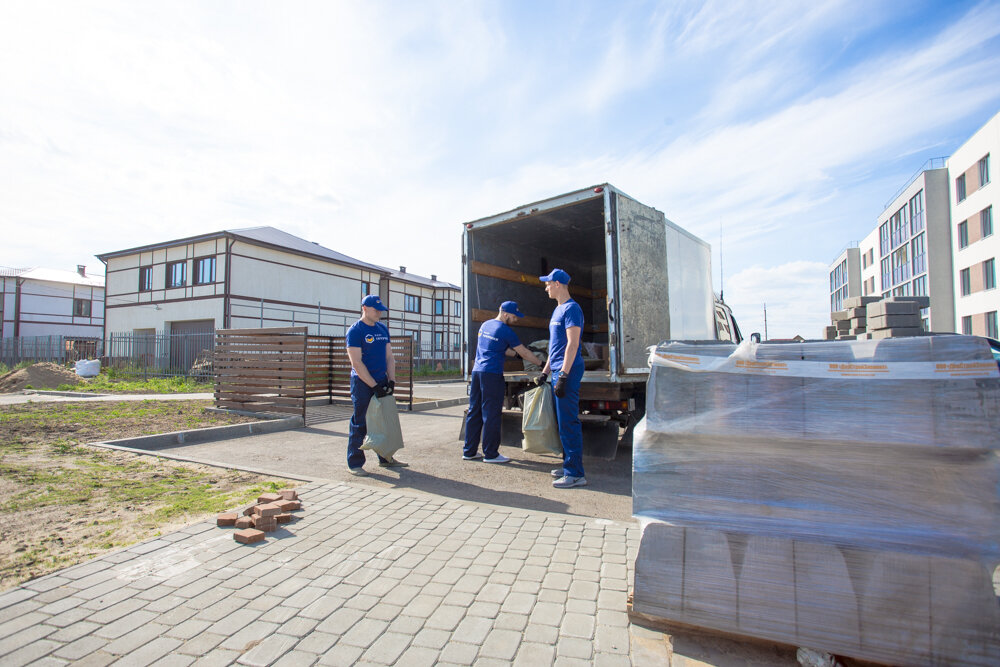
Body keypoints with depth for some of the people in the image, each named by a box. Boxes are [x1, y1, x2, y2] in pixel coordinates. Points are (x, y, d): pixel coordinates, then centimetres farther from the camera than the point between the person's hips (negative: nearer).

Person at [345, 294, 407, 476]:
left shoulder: (383, 329, 12)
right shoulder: (355, 330, -9)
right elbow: (356, 363, -15)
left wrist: (391, 380, 0)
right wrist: (374, 386, -17)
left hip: (382, 381, 7)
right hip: (362, 383, -7)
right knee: (360, 424, -1)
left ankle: (385, 458, 25)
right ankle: (355, 463, 10)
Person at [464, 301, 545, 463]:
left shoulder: (485, 325, 16)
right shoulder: (506, 331, -8)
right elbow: (524, 353, -2)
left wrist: (515, 354, 23)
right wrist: (541, 364, 7)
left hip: (477, 371, 8)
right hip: (492, 374, -8)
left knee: (474, 412, 11)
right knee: (491, 414, -1)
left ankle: (469, 451, 17)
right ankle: (490, 453, 5)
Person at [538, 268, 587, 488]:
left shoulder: (571, 308, -11)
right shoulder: (557, 310, 19)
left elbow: (572, 344, -19)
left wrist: (563, 376, -23)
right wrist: (545, 372, 22)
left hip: (568, 371, -10)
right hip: (558, 372, 10)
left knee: (568, 422, -7)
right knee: (562, 421, 13)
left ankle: (575, 473, -1)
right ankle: (569, 465, 23)